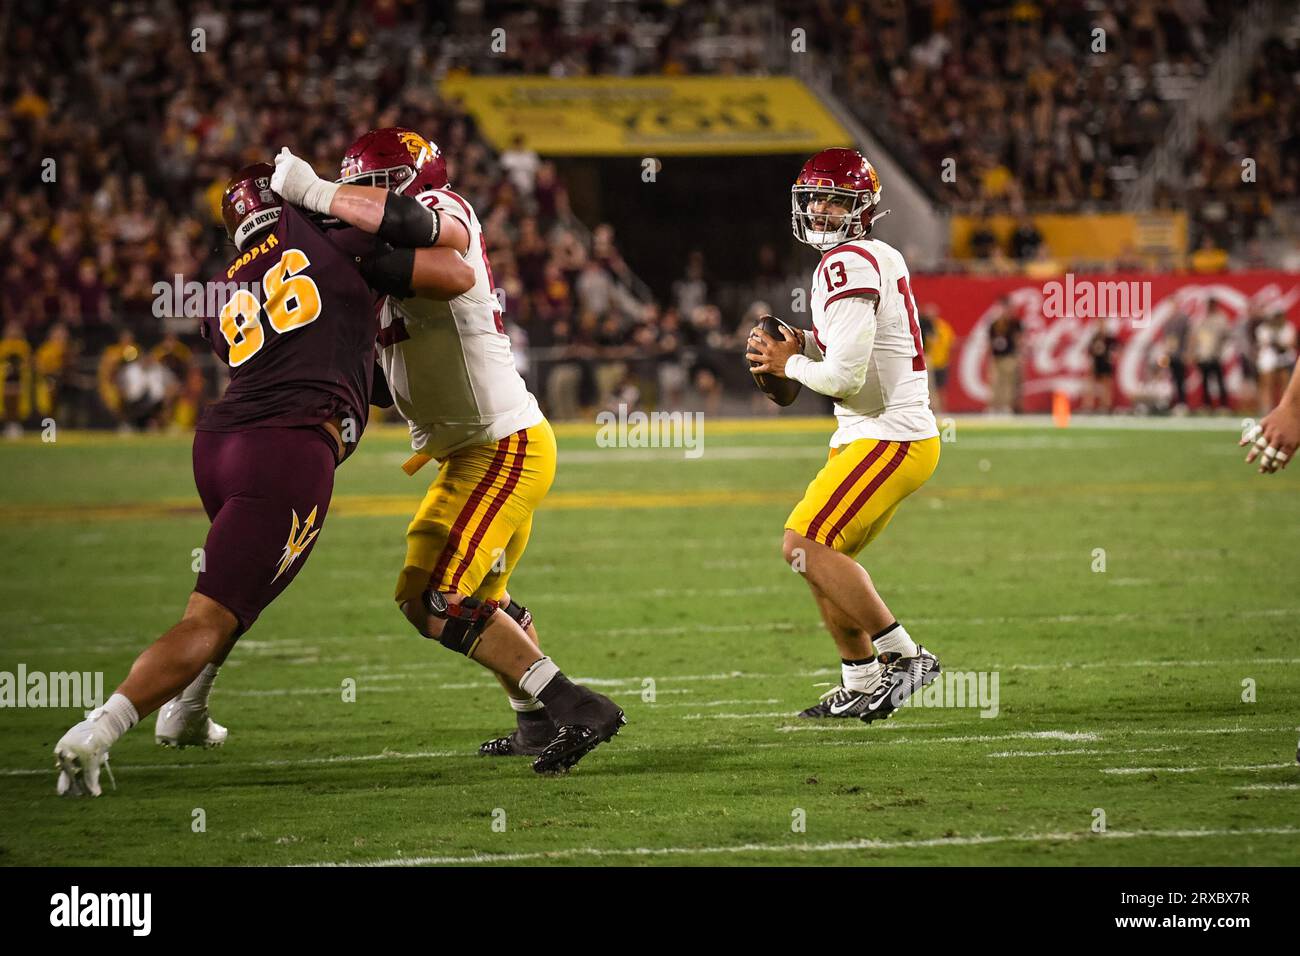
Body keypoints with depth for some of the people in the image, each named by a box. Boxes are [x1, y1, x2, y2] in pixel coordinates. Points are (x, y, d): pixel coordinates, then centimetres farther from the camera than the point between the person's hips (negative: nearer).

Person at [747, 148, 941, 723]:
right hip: (890, 433, 10)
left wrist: (790, 364, -5)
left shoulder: (847, 266, -16)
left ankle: (904, 656, -11)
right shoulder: (881, 258, 15)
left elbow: (845, 376, -23)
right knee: (822, 556, 15)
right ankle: (861, 686, 20)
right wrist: (803, 347, 8)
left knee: (805, 545, -13)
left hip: (886, 435, -10)